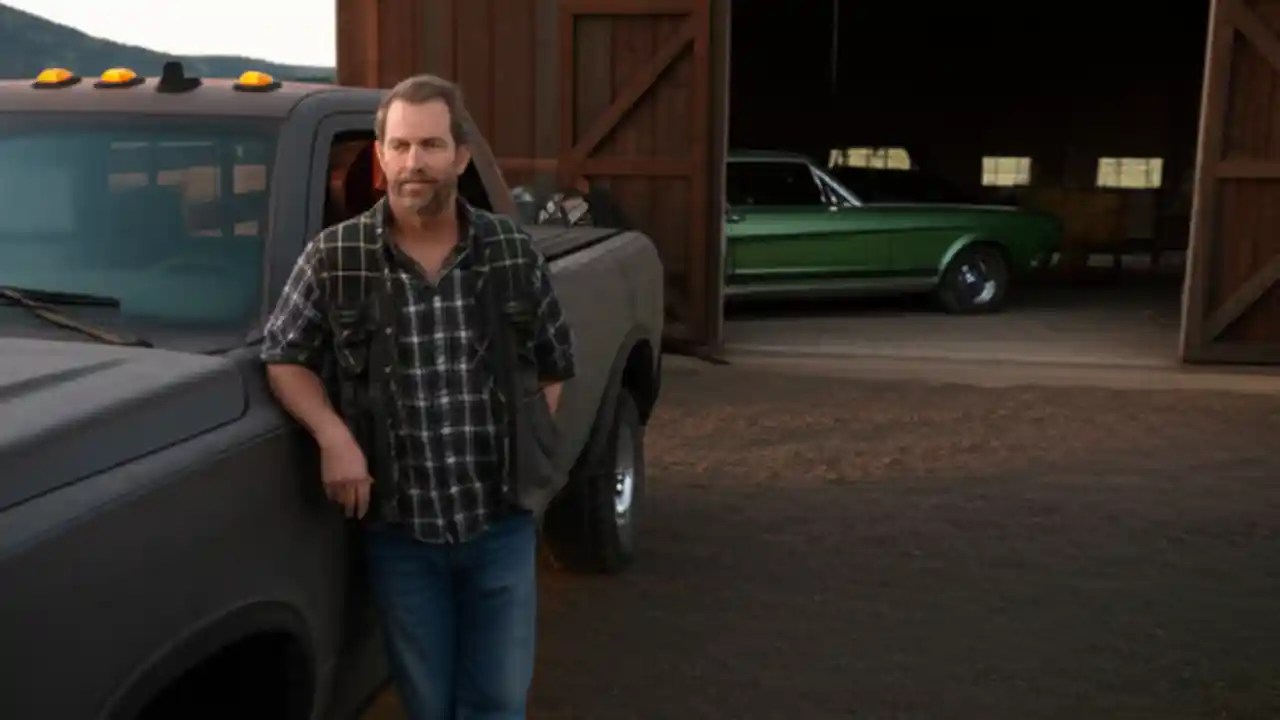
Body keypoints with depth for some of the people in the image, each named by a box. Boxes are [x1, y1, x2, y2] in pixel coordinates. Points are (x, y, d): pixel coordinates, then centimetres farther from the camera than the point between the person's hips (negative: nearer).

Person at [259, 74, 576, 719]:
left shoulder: (514, 251, -2)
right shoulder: (334, 256, -7)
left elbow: (553, 365, 10)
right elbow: (283, 357, 3)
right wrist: (332, 434, -14)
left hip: (502, 523, 1)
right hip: (399, 530, 0)